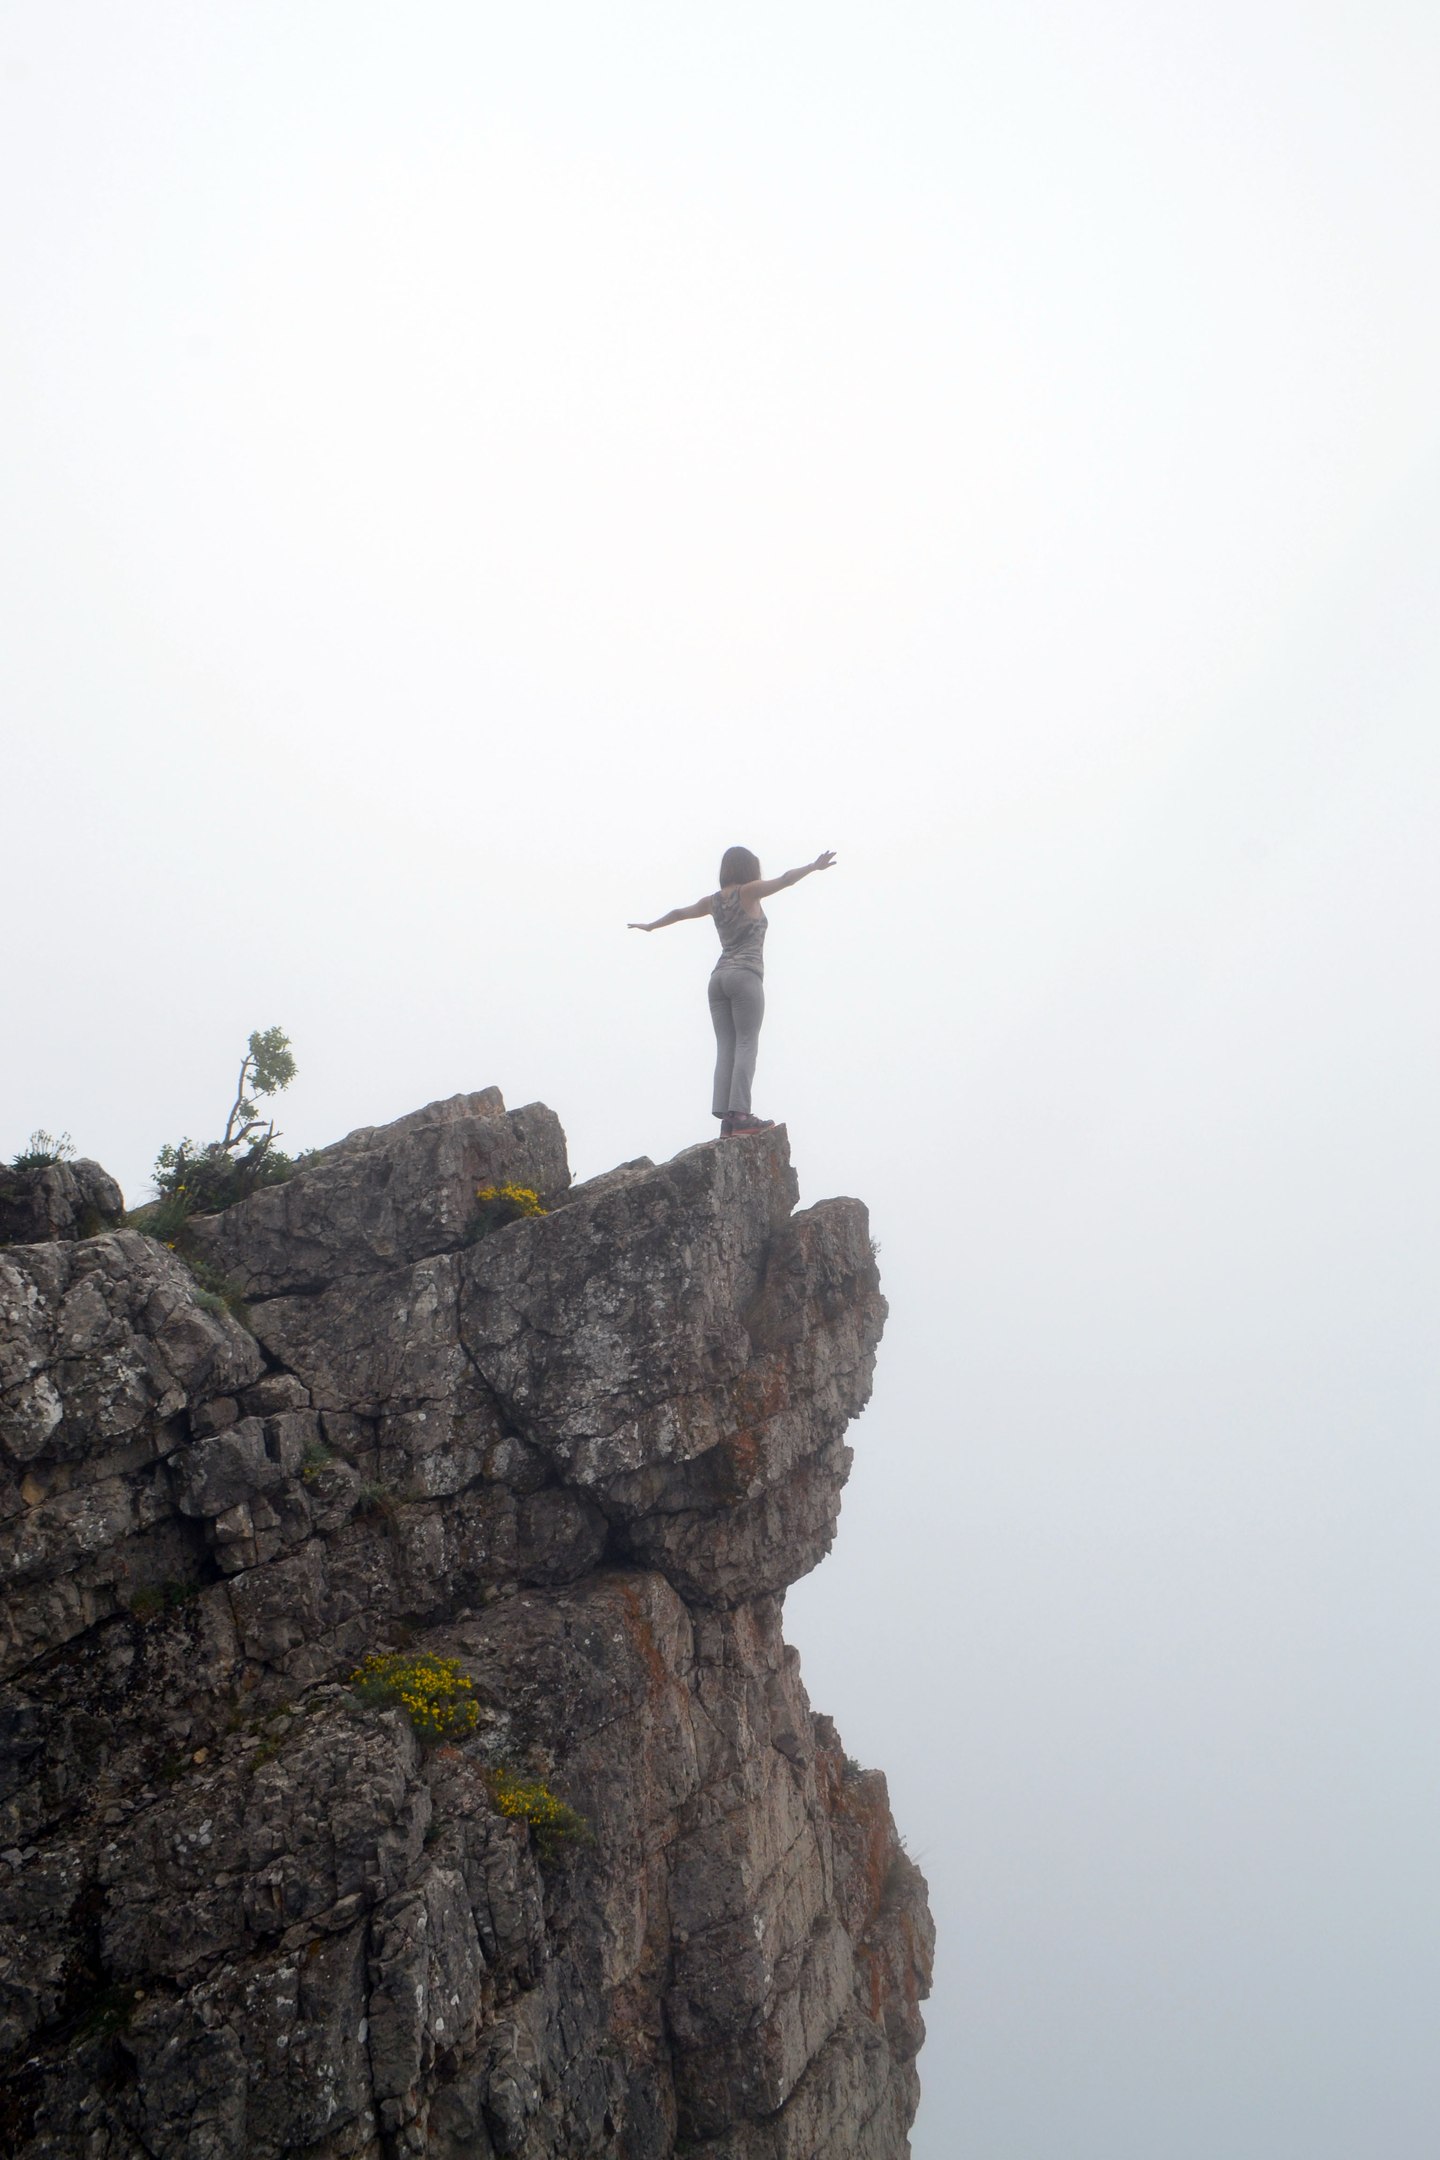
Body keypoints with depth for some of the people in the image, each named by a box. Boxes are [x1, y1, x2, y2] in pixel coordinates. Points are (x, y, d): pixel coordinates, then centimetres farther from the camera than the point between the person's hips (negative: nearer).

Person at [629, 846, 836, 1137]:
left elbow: (680, 913, 33)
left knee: (725, 1048, 1)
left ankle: (725, 1118, -8)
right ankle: (740, 1114, -20)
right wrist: (813, 866, -15)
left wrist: (650, 926, 47)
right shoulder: (748, 892, 3)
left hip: (718, 978, 6)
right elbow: (785, 880, -11)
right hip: (745, 975, -6)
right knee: (746, 1045, -10)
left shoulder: (713, 901, 18)